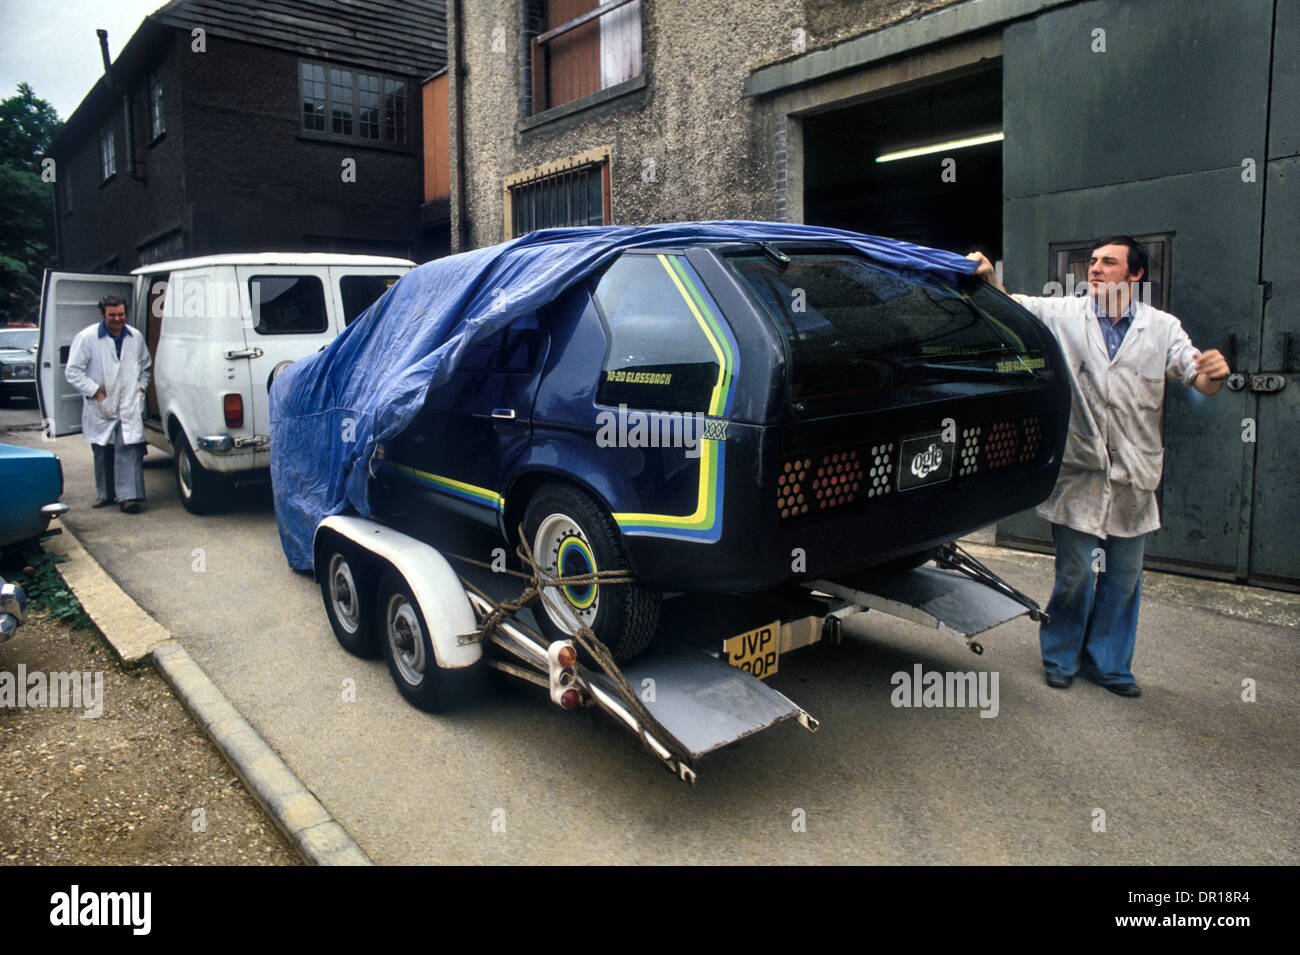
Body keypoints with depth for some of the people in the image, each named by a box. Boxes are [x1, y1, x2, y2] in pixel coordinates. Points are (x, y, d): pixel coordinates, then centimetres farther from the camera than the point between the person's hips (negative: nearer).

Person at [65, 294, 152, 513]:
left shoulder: (136, 337, 8)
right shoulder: (86, 338, -5)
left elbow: (145, 366, 24)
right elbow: (73, 372, -5)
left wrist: (141, 387, 9)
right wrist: (96, 393, -11)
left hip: (130, 406, 1)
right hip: (100, 409, -1)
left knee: (129, 449, -11)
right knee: (102, 453, 10)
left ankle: (130, 496, -14)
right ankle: (106, 494, 24)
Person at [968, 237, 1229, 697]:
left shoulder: (1162, 327, 8)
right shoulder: (1063, 314, 4)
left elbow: (1198, 379, 1)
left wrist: (1214, 373, -23)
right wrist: (989, 279, -27)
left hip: (1134, 477, 3)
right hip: (1080, 471, -2)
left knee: (1124, 575, 10)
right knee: (1075, 571, 0)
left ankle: (1108, 662, 27)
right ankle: (1061, 656, 21)